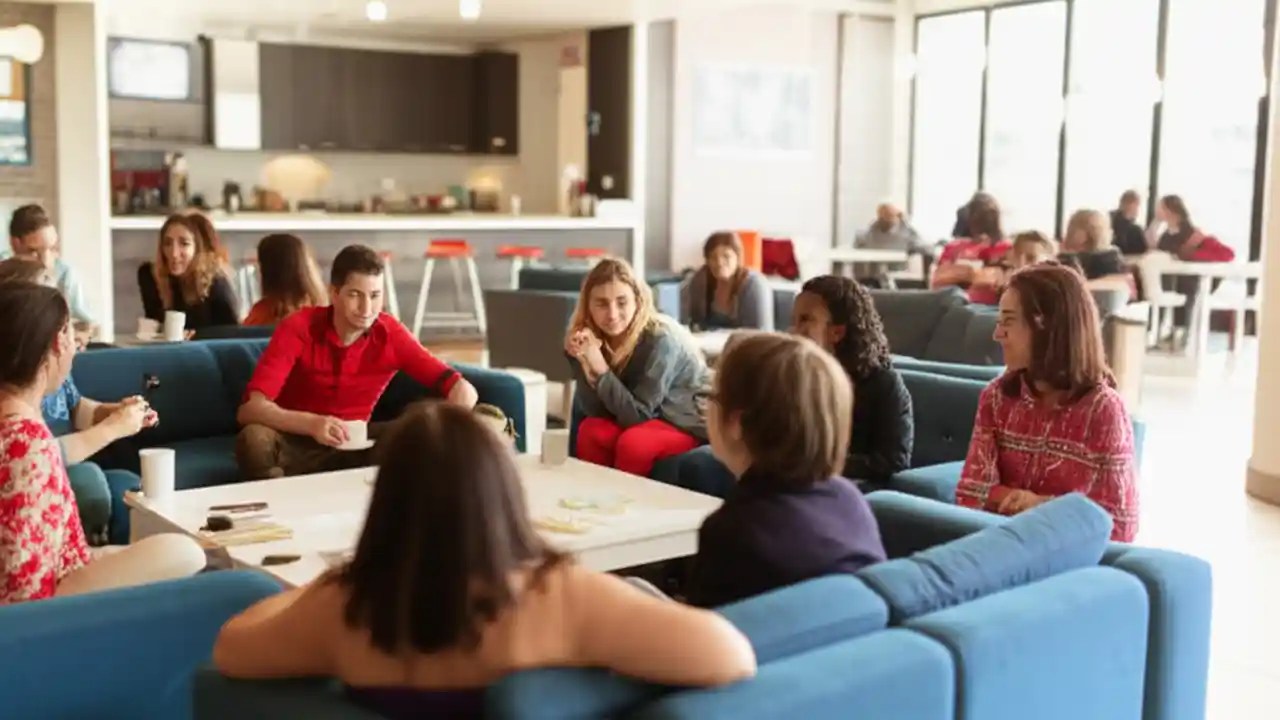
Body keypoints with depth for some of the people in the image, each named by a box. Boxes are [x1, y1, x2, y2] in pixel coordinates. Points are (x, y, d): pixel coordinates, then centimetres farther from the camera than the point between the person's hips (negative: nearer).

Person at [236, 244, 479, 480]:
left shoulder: (391, 334, -12)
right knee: (254, 439, -34)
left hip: (353, 446, 2)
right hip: (296, 443, -2)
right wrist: (312, 423, -47)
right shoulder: (298, 328, -18)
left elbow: (461, 388, -15)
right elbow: (250, 408, -28)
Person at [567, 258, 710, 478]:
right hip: (650, 418, 5)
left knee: (632, 443, -28)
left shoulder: (660, 339, -26)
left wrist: (600, 368, -34)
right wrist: (581, 361, -26)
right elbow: (594, 410, -12)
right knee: (590, 430, -18)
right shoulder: (596, 335, -10)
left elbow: (637, 416, -26)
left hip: (690, 424, -5)